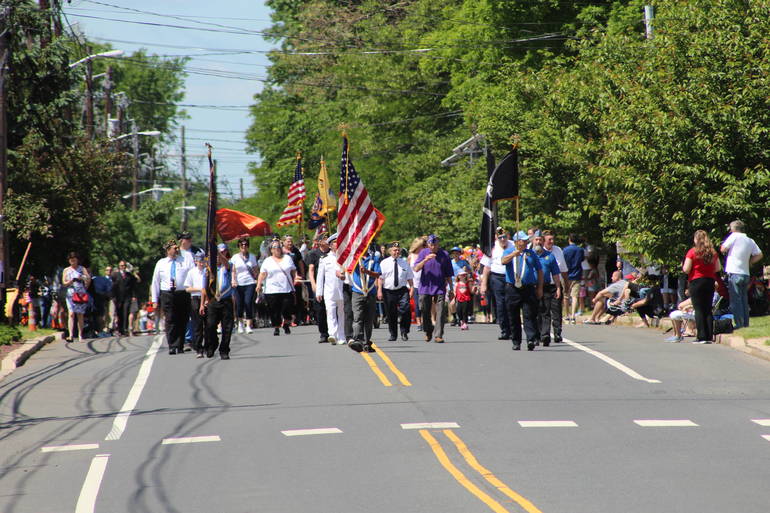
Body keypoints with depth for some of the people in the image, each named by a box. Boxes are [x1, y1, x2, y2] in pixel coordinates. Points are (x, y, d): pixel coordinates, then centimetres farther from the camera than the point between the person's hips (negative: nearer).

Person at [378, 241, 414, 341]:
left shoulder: (404, 262, 10)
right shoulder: (384, 263, 3)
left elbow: (409, 277, 11)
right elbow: (380, 278, -2)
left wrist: (412, 288, 0)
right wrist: (379, 290, -10)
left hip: (402, 291, 0)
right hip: (388, 291, 0)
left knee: (406, 310, -17)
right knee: (391, 314, 4)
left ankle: (404, 332, -3)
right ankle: (393, 334, 18)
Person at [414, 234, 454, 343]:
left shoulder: (444, 255, 4)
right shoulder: (423, 253, 4)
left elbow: (448, 274, 8)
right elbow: (416, 268, -6)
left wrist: (451, 290, 8)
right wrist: (425, 260, -21)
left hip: (440, 288, -1)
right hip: (425, 288, 1)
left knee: (440, 312, -10)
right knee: (425, 312, 8)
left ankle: (438, 335, -12)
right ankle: (428, 332, 27)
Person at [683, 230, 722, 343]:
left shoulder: (692, 252, -8)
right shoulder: (713, 252, 5)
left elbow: (686, 270, -10)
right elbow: (718, 268, 10)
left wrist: (683, 267, 11)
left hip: (696, 281, -4)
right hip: (710, 281, 4)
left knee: (699, 310, -2)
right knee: (708, 310, 9)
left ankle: (702, 337, -7)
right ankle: (709, 337, 6)